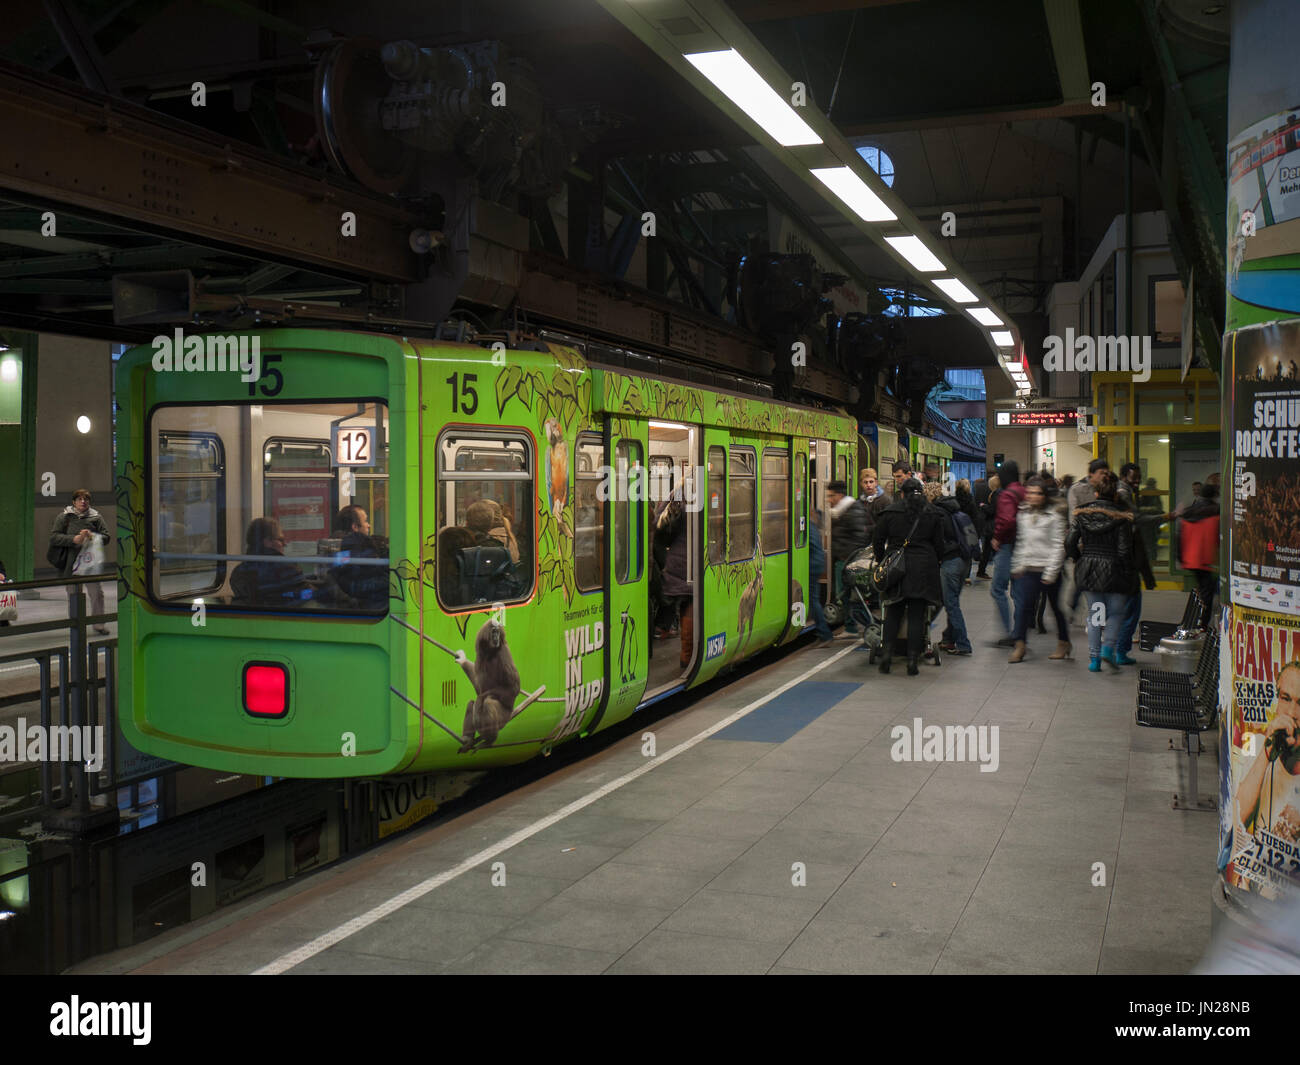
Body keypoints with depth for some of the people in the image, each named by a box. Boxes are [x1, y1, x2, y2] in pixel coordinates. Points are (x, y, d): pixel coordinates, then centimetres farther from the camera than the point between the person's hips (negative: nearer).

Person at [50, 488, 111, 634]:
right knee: (74, 596, 8)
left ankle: (99, 624, 8)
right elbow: (54, 537, -3)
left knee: (97, 593, -4)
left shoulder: (96, 517, 8)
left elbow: (106, 537, 6)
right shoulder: (64, 517, 6)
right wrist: (74, 539, -16)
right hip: (71, 563, 0)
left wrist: (92, 536, -14)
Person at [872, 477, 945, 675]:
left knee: (893, 613, 11)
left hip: (896, 568, 0)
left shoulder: (890, 512, 3)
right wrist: (933, 564, 21)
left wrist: (882, 562, 20)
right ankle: (913, 661, -1)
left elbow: (878, 541, 6)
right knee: (917, 615, 2)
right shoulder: (933, 514, 6)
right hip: (923, 569, 0)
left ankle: (887, 652, -1)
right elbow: (939, 545, 7)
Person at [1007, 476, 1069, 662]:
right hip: (1027, 569, 4)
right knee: (1022, 606, -6)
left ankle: (1063, 643, 25)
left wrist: (1051, 572, -13)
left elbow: (1058, 545, -9)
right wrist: (1017, 566, 11)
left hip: (1048, 570, -4)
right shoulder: (1022, 513, 9)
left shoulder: (1054, 514, -7)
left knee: (1057, 607, 9)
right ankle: (1019, 646, -2)